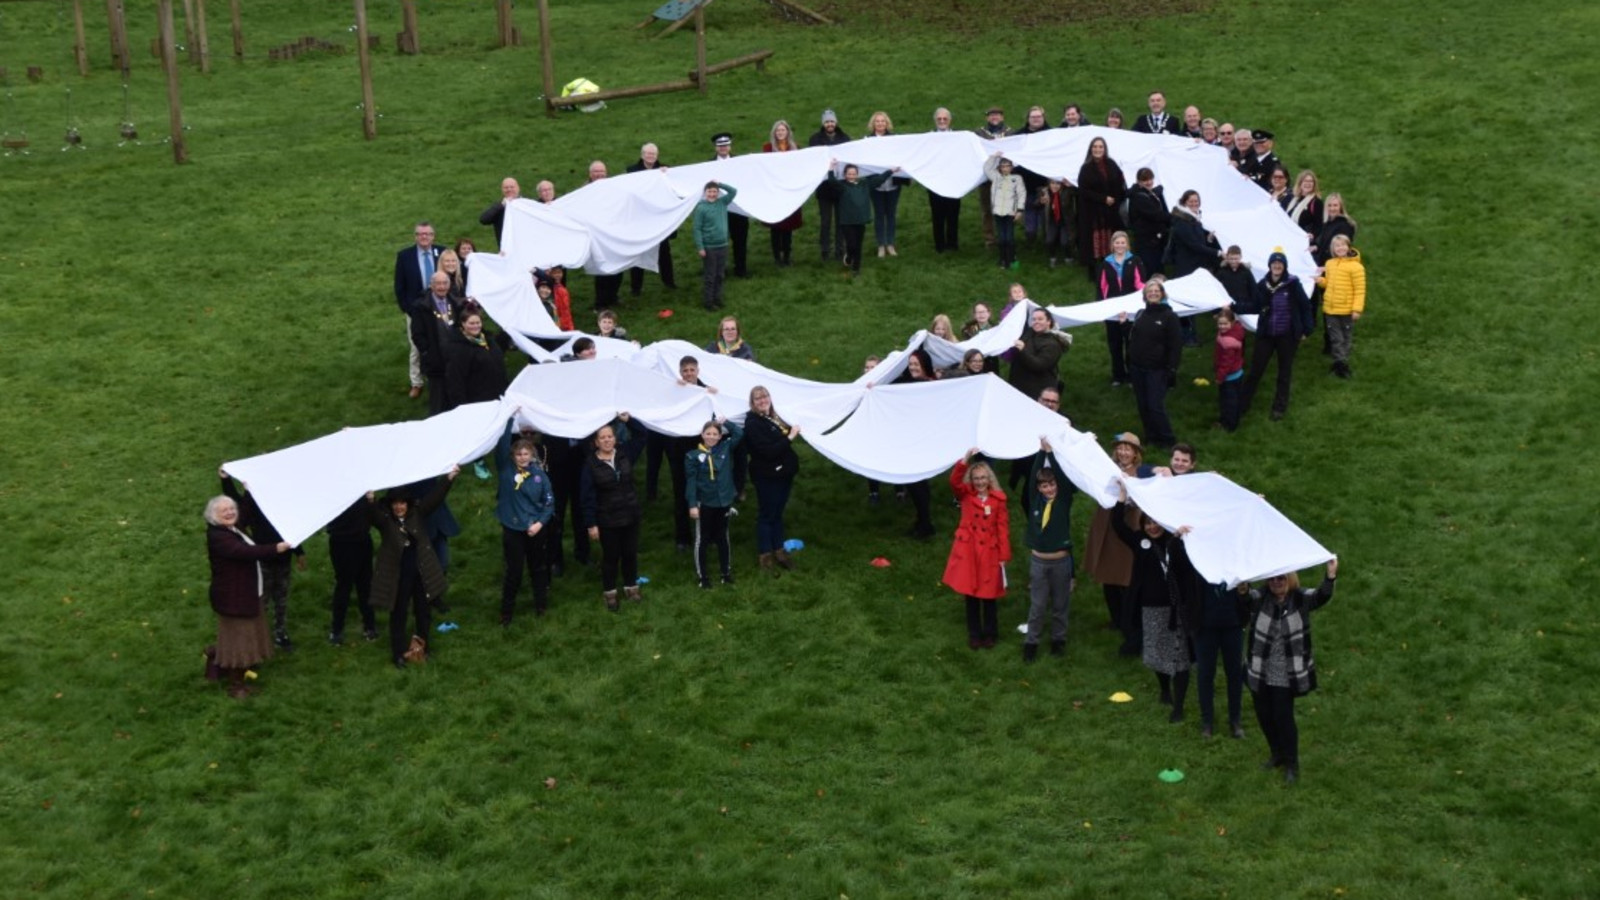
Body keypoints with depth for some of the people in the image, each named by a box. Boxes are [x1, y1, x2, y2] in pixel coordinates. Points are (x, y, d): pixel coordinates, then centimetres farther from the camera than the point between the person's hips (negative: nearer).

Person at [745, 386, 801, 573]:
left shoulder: (774, 417, 7)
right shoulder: (753, 424, -18)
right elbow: (768, 450, -26)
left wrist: (793, 431, 1)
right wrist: (789, 437, -23)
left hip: (783, 473, 8)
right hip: (767, 476, -8)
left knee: (778, 514, 17)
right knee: (767, 515, 4)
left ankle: (779, 550, 27)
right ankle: (765, 554, 16)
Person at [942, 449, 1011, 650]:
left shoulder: (998, 499, -1)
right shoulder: (965, 495, 0)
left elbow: (1003, 528, -1)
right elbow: (954, 481, -21)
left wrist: (1004, 556, -4)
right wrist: (965, 460, -36)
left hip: (990, 552, -1)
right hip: (968, 551, 1)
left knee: (990, 595, 8)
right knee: (970, 594, 8)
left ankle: (990, 634, 24)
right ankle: (974, 634, 22)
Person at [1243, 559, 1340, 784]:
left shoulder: (1301, 600, -9)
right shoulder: (1260, 598, -8)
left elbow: (1322, 597, -26)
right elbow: (1248, 597, -29)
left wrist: (1330, 577, -46)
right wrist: (1242, 591, -54)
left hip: (1287, 675, -3)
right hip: (1260, 673, 3)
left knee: (1283, 717, -2)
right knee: (1264, 715, 14)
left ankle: (1291, 764, 16)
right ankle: (1277, 754, 38)